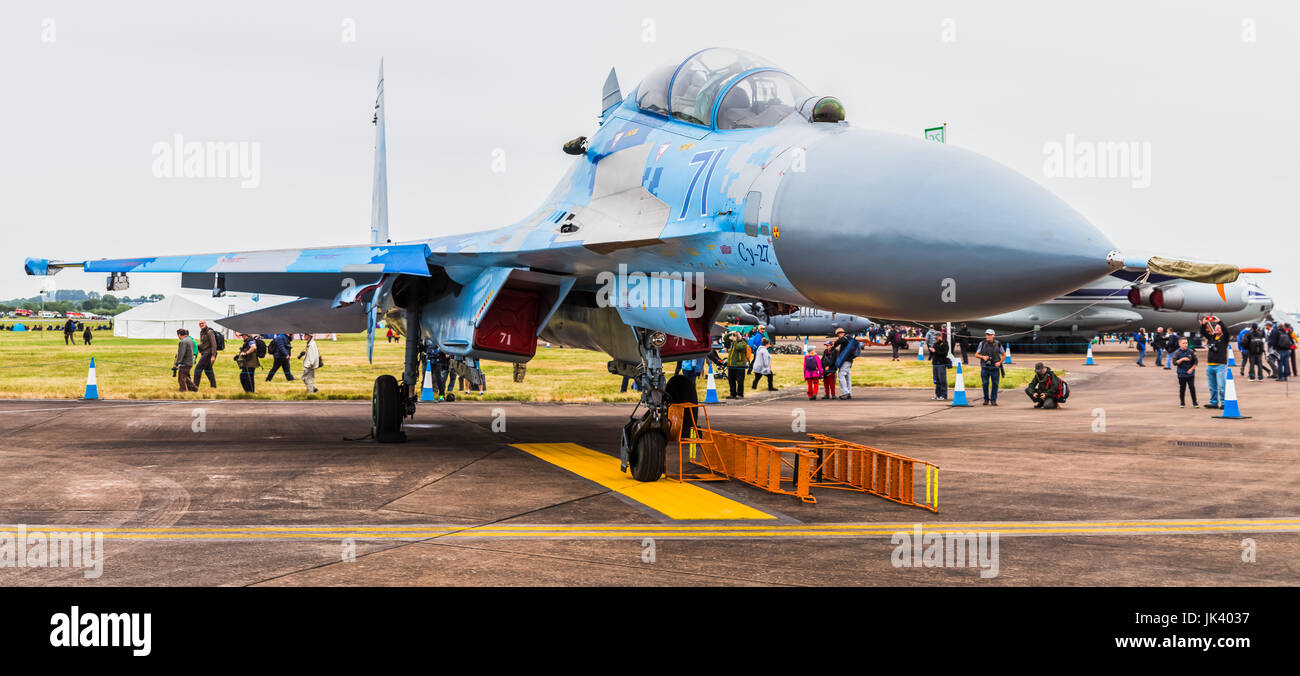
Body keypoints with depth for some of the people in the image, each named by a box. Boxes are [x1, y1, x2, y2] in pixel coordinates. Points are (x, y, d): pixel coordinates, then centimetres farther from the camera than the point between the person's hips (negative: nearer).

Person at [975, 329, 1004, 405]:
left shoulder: (998, 344, 2)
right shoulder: (982, 343, 2)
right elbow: (976, 355, 7)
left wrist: (1000, 362, -4)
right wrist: (983, 357, -13)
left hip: (995, 368, 0)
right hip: (985, 368, 0)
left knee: (995, 384, 1)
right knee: (985, 384, -2)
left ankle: (993, 400, 12)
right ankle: (986, 399, 14)